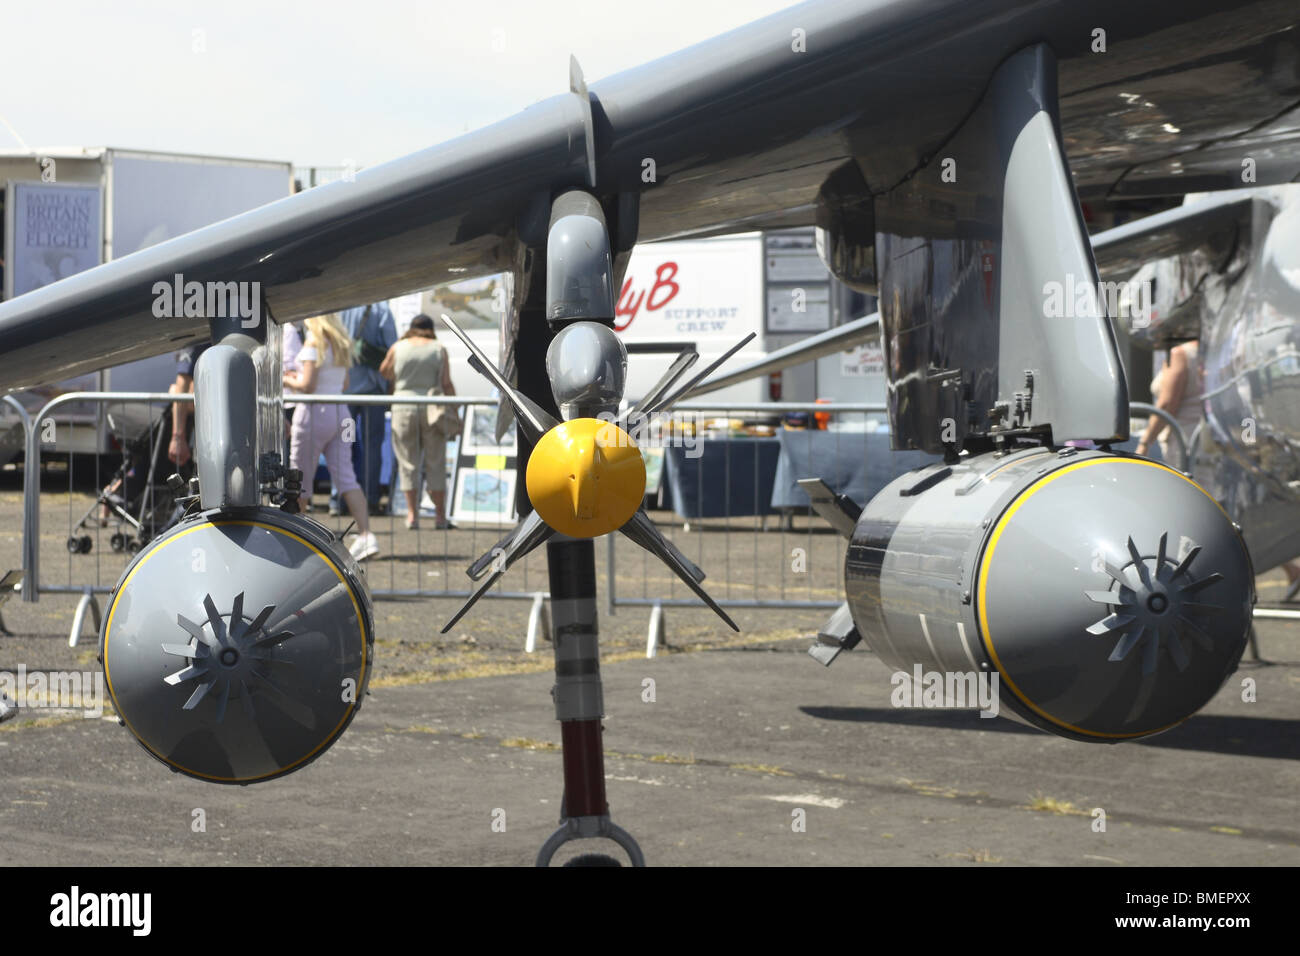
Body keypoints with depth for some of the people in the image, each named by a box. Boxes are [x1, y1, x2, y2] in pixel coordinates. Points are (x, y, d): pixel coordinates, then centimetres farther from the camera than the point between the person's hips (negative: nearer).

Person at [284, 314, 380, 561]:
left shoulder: (314, 343, -13)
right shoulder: (341, 343, 11)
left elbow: (307, 385, -18)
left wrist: (287, 381, 1)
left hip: (315, 413, -7)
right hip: (339, 413, 7)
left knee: (299, 478, 8)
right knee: (345, 477, 0)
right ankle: (366, 535, -14)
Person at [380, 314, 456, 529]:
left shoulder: (398, 347, 3)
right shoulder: (439, 349, 1)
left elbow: (384, 372, 15)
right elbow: (447, 384, -3)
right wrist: (454, 412, 3)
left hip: (403, 408, 0)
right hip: (431, 408, 0)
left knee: (408, 463, 7)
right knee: (435, 464, 6)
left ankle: (412, 515, 2)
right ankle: (441, 516, 7)